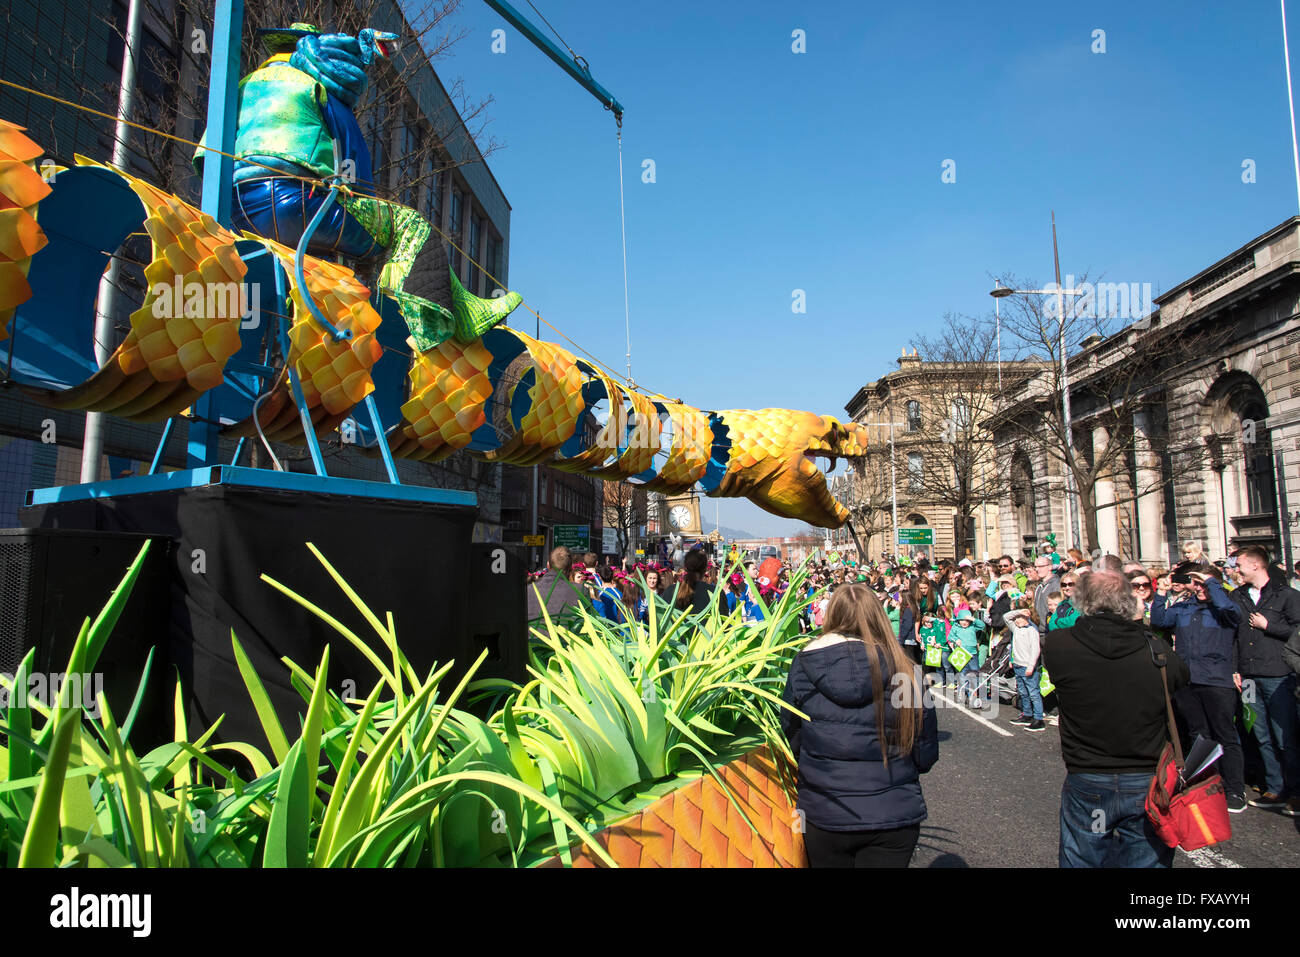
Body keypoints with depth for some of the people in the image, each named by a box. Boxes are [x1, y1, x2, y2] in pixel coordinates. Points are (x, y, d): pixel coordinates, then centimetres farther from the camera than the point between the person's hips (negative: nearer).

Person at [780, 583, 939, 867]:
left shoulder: (805, 663, -10)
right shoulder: (903, 670, -10)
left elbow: (790, 738, 0)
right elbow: (926, 755, -3)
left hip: (823, 814, 1)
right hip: (894, 814, -1)